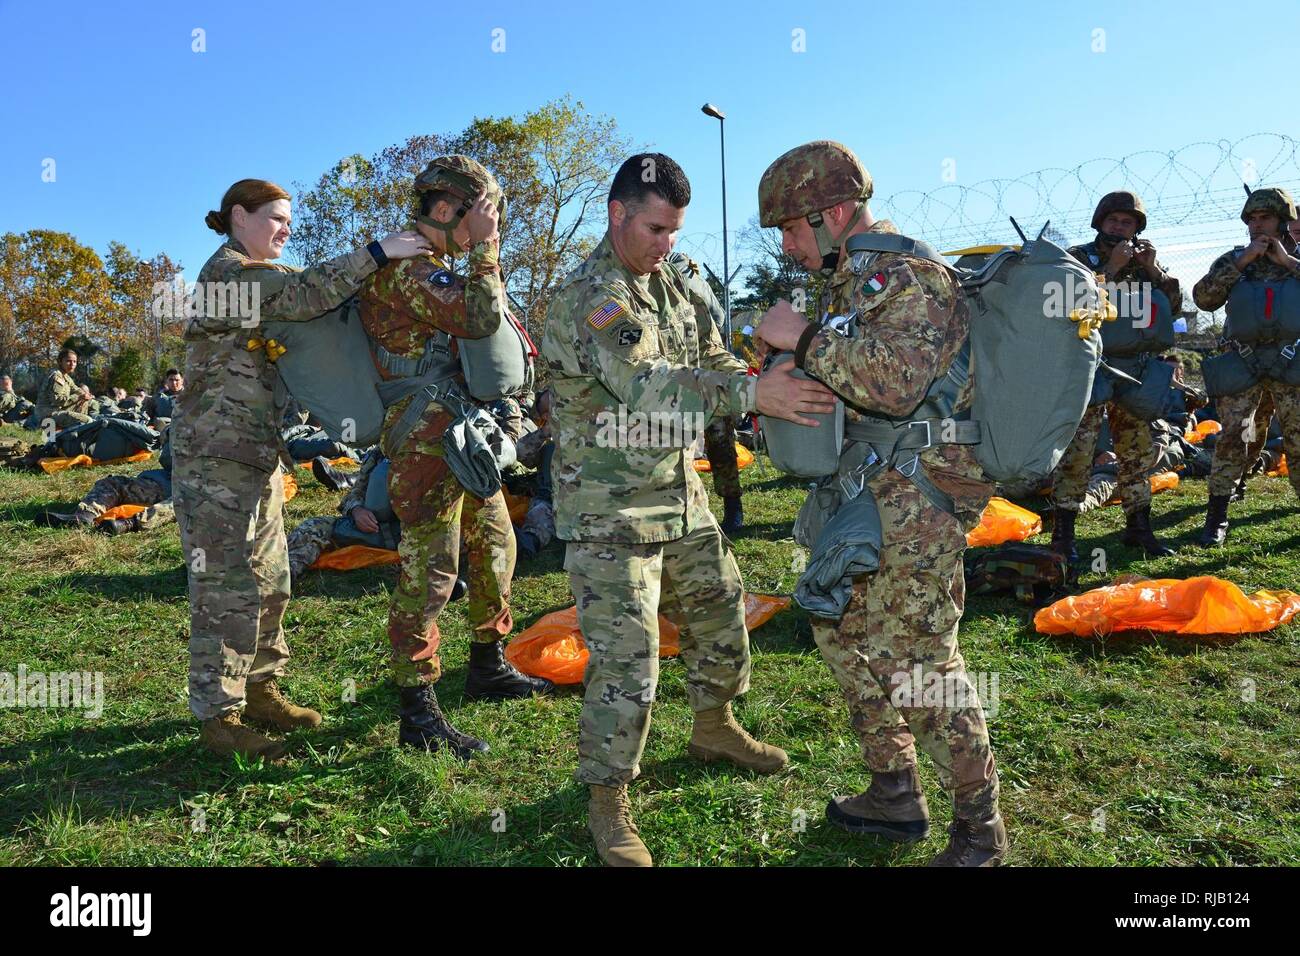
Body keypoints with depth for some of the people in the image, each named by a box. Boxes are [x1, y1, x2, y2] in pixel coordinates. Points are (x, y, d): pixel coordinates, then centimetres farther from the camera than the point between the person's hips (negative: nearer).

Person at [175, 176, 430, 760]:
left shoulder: (260, 276, 19)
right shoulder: (227, 271, -11)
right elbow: (303, 295, -26)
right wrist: (377, 252, -27)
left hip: (258, 456, 10)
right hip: (214, 455, -10)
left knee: (269, 581, 14)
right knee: (226, 587, -5)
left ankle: (259, 689, 27)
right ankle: (219, 717, 5)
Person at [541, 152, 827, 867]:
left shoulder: (670, 284, 9)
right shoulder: (586, 297, -18)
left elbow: (712, 360, 15)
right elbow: (644, 383, -31)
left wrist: (775, 393, -4)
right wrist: (750, 394, -38)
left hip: (680, 496, 8)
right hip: (609, 513, -8)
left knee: (720, 614, 19)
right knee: (626, 662, -6)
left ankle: (713, 727, 44)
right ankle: (607, 803, 14)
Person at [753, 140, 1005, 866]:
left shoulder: (906, 272, -14)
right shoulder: (855, 276, 16)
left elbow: (897, 381, -30)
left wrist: (805, 338, -24)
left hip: (920, 493, -10)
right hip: (875, 492, 10)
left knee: (917, 656, -6)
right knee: (843, 628, 15)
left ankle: (981, 828, 13)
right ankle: (896, 794, 29)